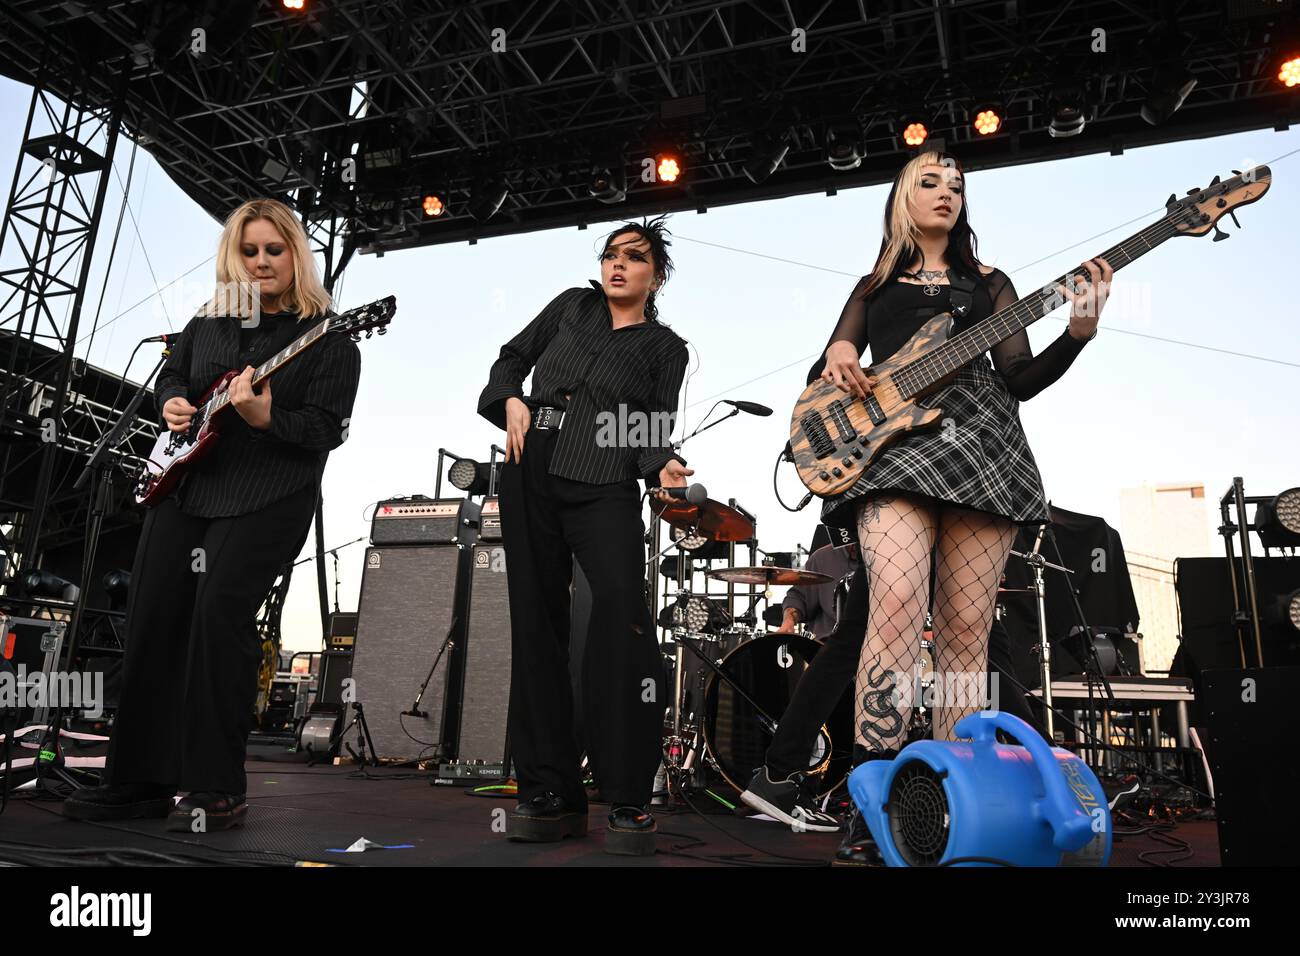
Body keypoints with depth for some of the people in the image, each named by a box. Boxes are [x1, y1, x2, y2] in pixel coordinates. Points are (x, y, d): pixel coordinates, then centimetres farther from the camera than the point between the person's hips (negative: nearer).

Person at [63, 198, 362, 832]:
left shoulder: (329, 338, -4)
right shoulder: (209, 321, 14)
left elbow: (327, 430, -11)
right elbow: (170, 373, 26)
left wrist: (265, 417, -26)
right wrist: (172, 402, 5)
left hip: (266, 498, -6)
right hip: (183, 486, 7)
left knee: (220, 610, -17)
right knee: (152, 619, 6)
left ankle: (217, 791, -4)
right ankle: (140, 781, 19)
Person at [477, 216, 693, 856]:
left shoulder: (665, 348, 14)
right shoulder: (572, 306, 20)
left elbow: (654, 431, 3)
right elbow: (514, 355, 23)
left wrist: (664, 467, -18)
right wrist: (512, 400, 2)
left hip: (605, 486, -3)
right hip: (532, 474, 3)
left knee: (622, 602, -25)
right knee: (536, 618, 1)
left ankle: (629, 799, -17)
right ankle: (551, 791, 10)